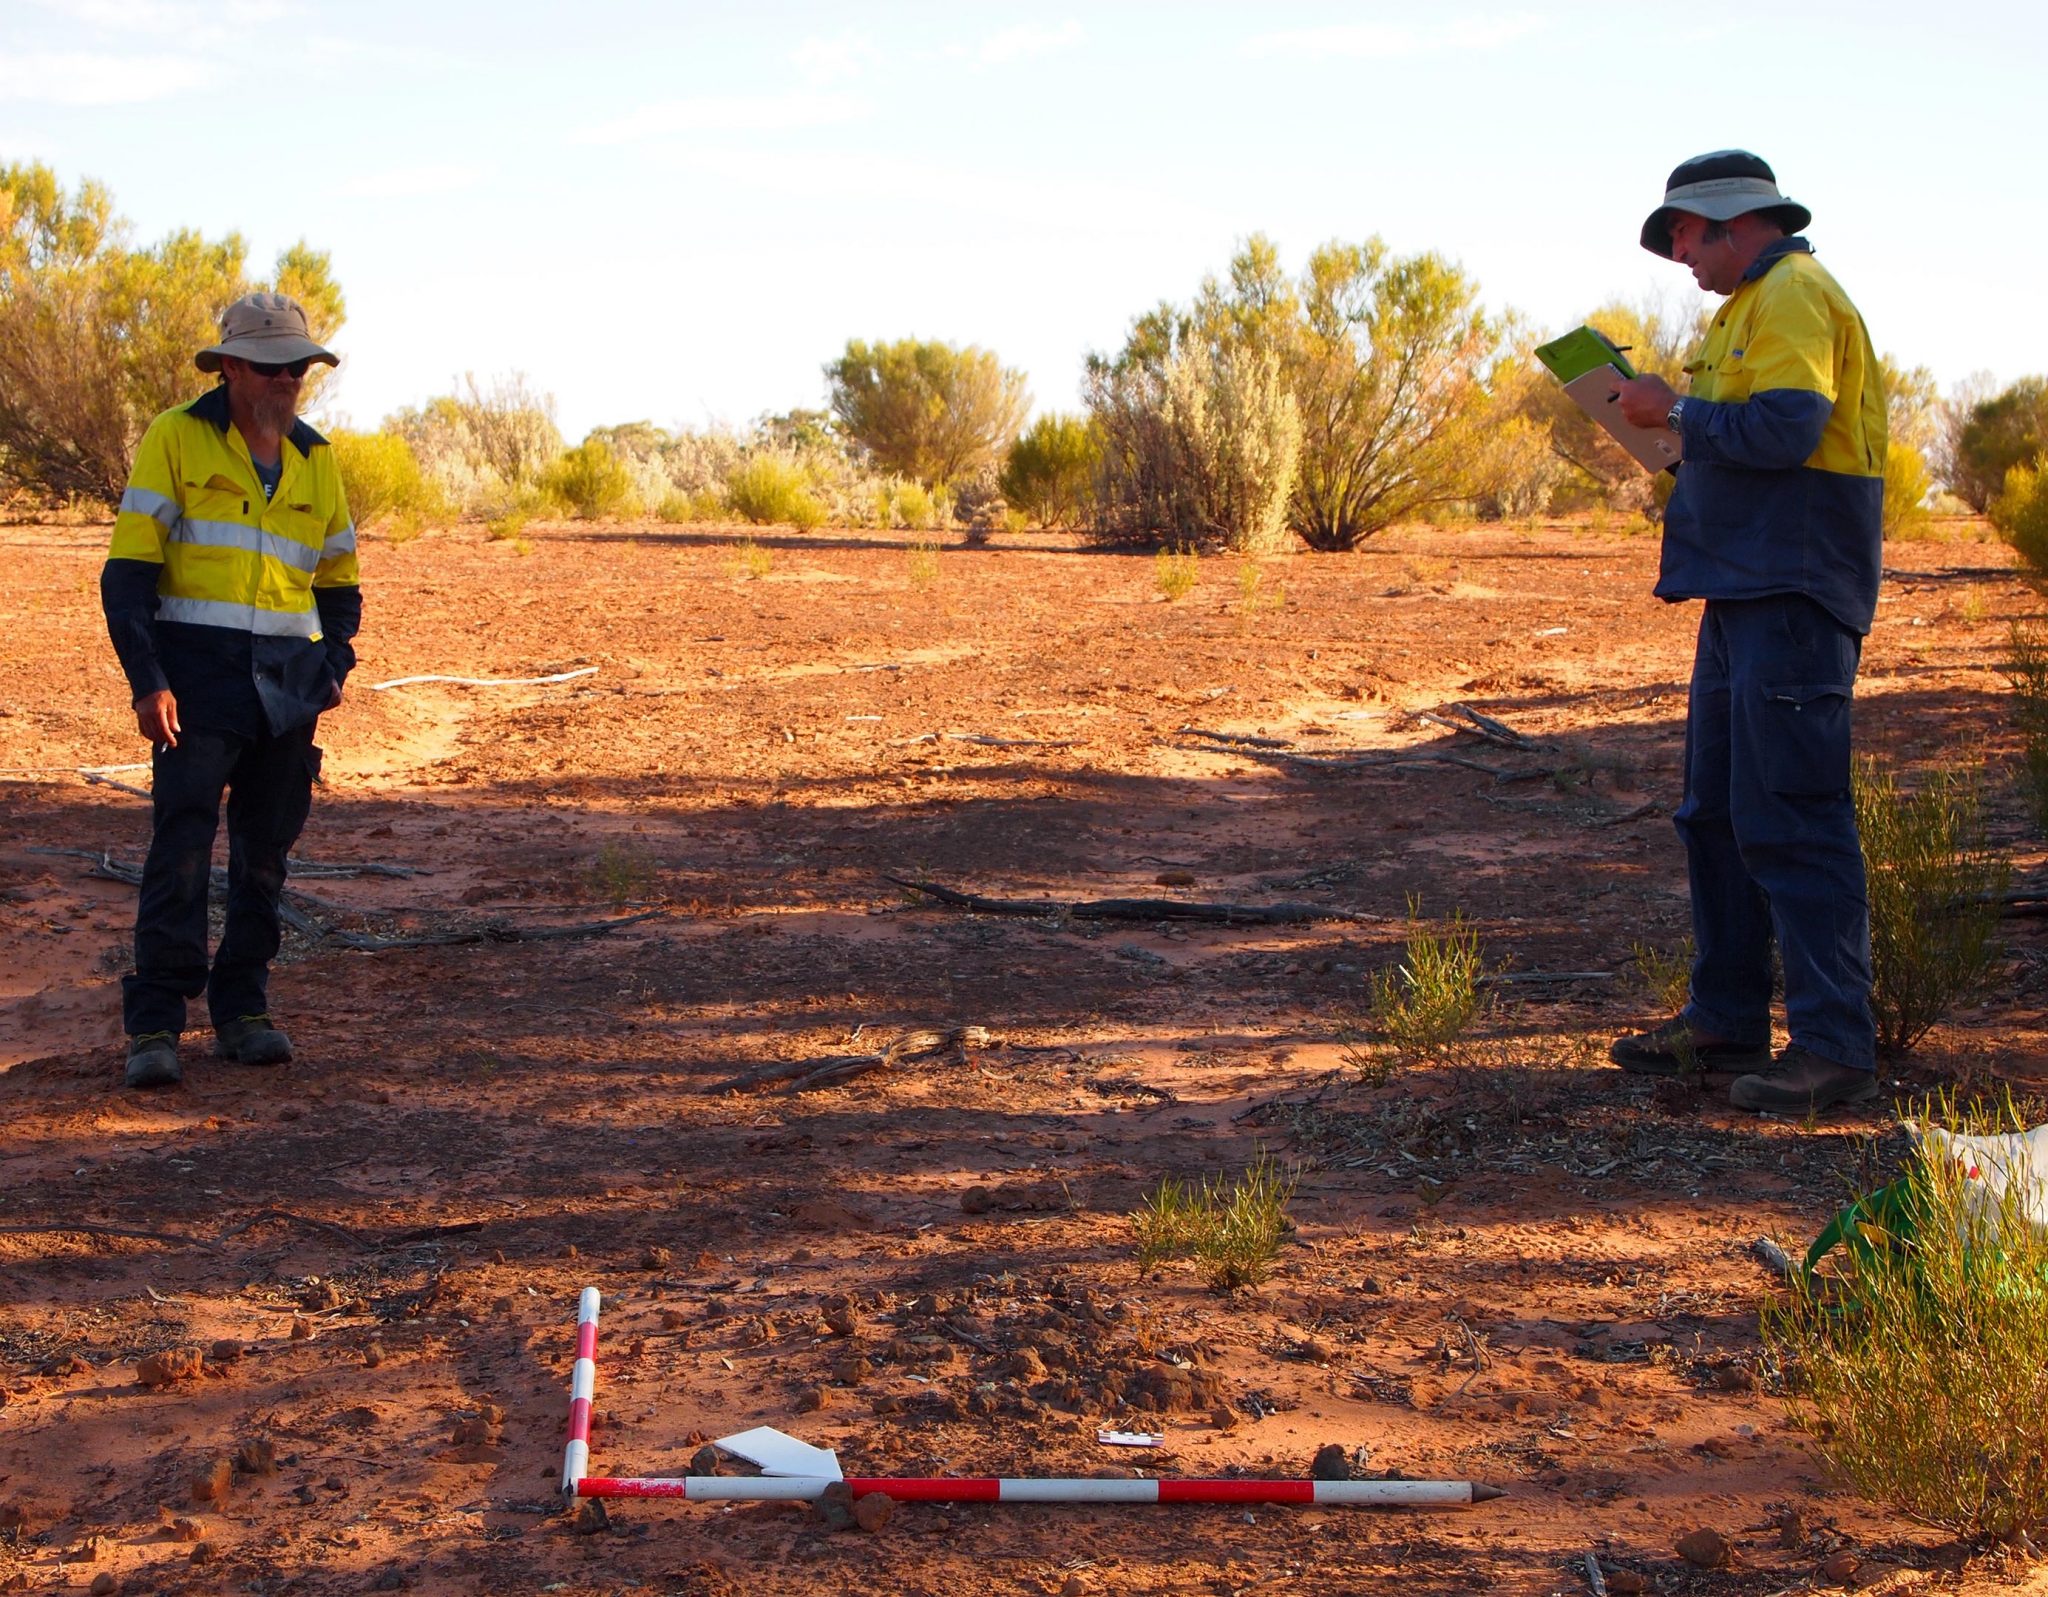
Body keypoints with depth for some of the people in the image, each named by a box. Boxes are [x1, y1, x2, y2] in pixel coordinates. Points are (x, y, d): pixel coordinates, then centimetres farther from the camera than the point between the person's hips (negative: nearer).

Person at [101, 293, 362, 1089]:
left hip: (287, 680, 5)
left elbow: (338, 580, 22)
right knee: (182, 846, -11)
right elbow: (128, 570, -6)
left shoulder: (316, 459, 13)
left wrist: (334, 666, 5)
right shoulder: (175, 439, -2)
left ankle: (242, 1010, 18)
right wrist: (146, 681, -16)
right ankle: (154, 1027, -8)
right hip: (199, 672, -5)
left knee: (266, 852, 8)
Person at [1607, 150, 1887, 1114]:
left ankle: (1834, 1046, -9)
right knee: (1718, 811, 13)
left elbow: (1785, 427, -23)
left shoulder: (1794, 294, -10)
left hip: (1790, 598, -11)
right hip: (1745, 594, 11)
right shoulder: (1757, 302, 23)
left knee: (1790, 818, -12)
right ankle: (1725, 1024, 21)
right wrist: (1683, 444, 13)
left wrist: (1679, 411, -11)